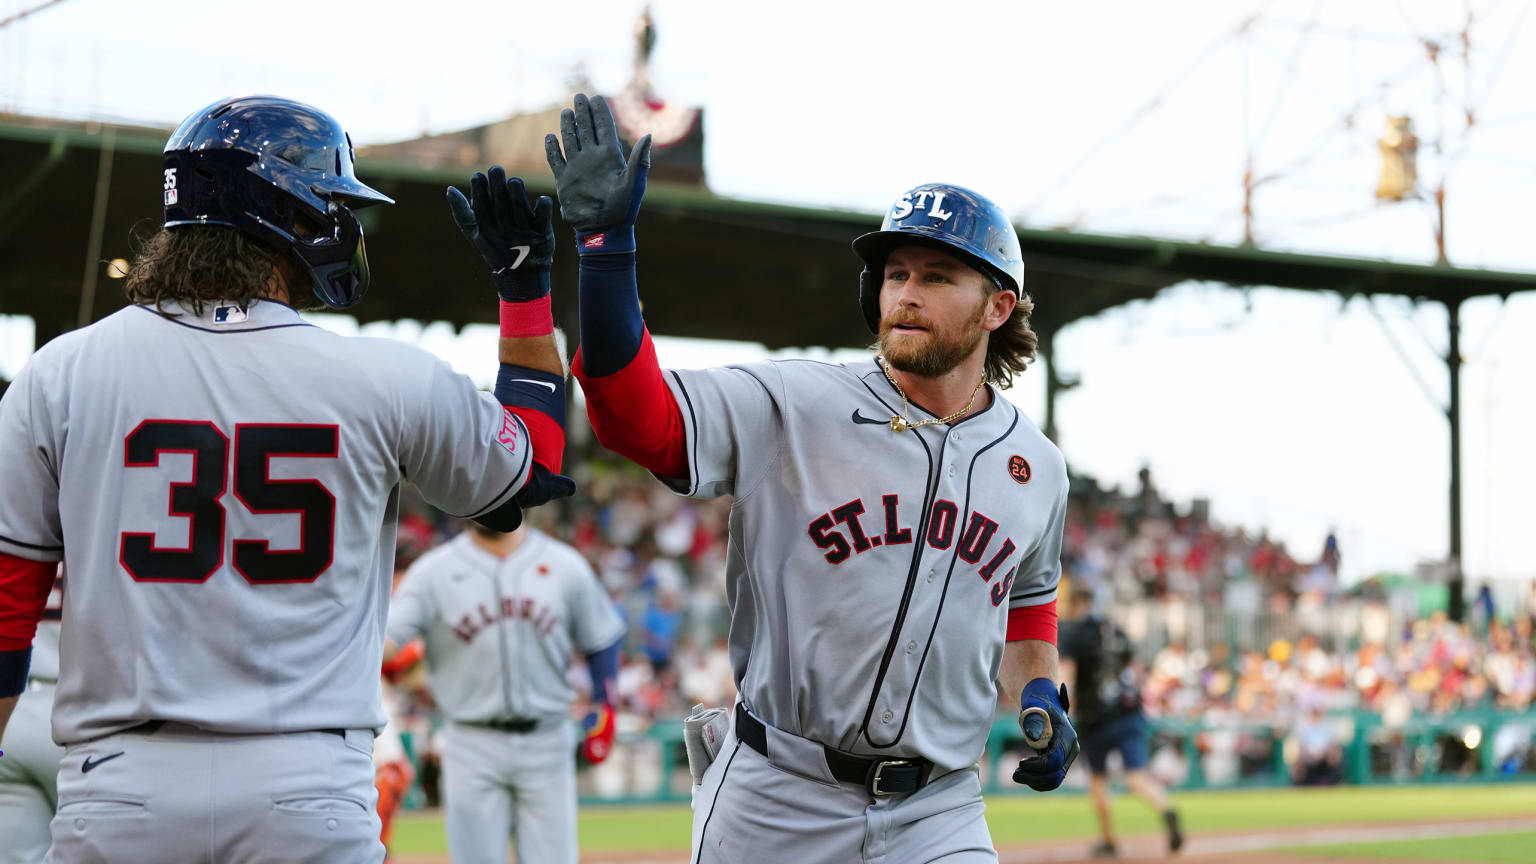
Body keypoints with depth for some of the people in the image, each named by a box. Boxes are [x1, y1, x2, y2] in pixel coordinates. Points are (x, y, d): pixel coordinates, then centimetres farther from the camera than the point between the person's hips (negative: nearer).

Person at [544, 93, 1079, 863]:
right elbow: (636, 416, -19)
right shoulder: (791, 408, -6)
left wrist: (1038, 691, 8)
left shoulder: (1036, 466, 8)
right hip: (775, 800, -2)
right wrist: (606, 244, -28)